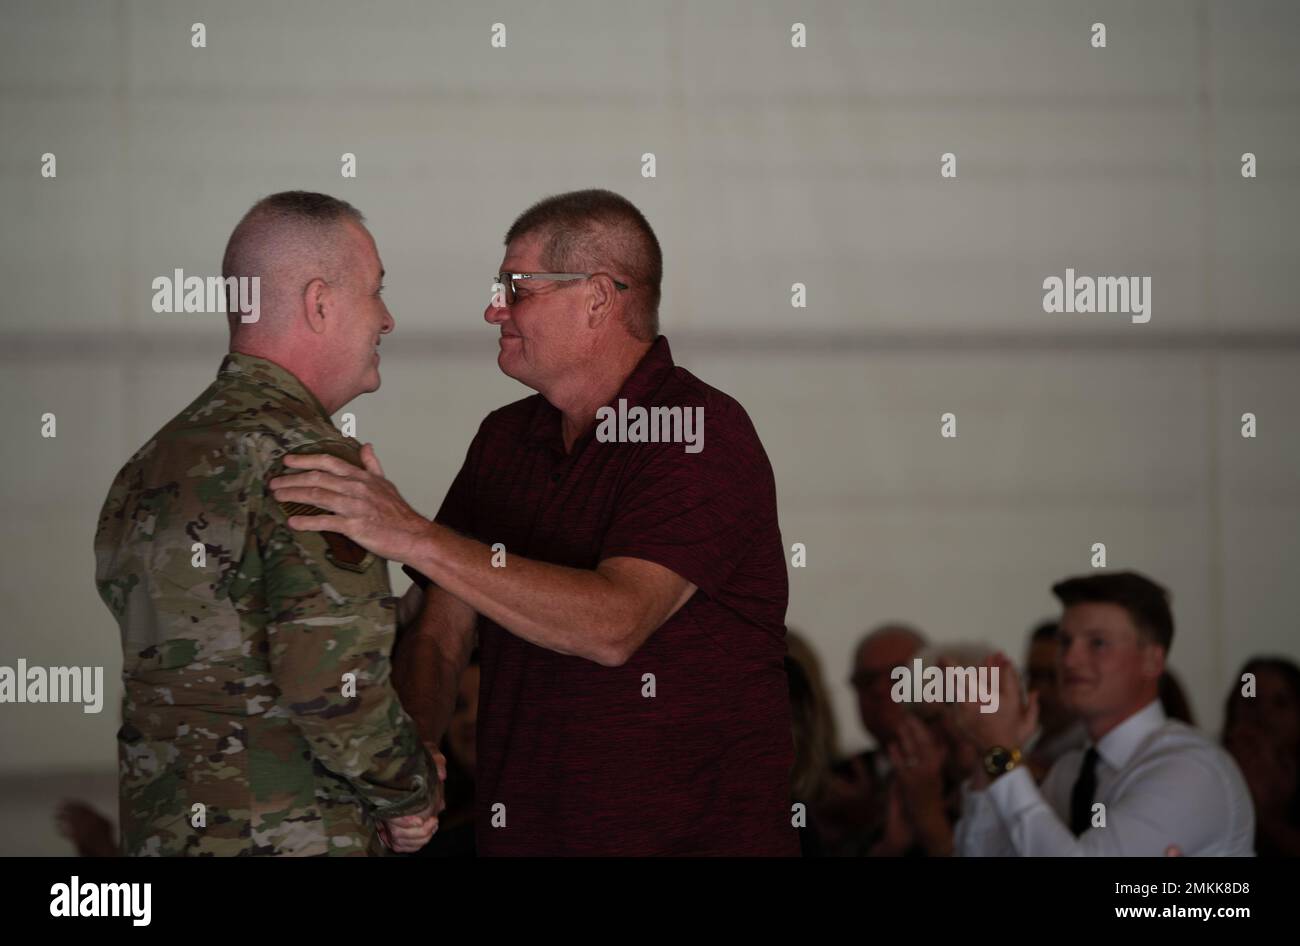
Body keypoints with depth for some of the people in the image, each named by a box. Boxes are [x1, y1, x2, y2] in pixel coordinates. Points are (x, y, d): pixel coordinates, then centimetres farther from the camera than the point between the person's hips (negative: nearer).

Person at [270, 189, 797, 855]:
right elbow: (439, 637, 7)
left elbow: (613, 625, -28)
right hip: (519, 832, 6)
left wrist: (415, 537, -31)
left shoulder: (704, 434, -15)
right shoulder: (505, 438, 8)